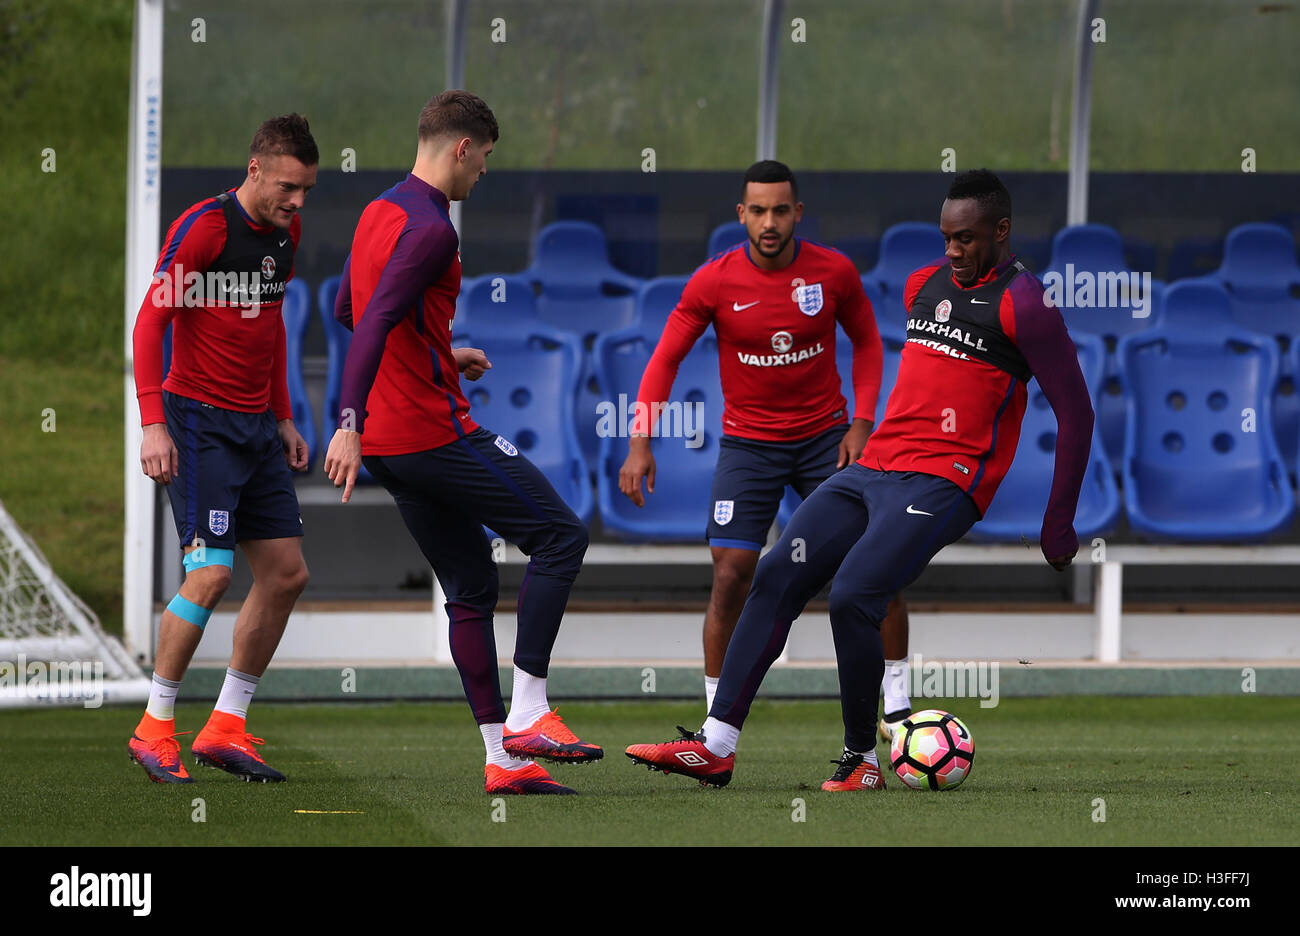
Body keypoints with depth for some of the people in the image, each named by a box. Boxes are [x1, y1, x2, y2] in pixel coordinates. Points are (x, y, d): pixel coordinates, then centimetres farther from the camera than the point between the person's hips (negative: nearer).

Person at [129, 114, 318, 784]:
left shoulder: (285, 231, 9)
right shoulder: (204, 227, -15)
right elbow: (150, 321, -16)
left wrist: (282, 416, 19)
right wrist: (153, 423, -23)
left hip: (256, 426, 8)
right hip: (201, 420, -8)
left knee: (286, 573, 5)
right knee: (211, 572, -16)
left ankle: (225, 728, 12)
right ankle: (154, 729, -4)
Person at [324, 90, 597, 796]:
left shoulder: (378, 214, 14)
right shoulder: (430, 230, -16)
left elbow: (348, 310, 26)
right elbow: (374, 321, -26)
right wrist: (350, 424, -32)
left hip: (388, 445, 9)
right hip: (437, 434, -9)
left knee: (471, 589, 12)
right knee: (560, 535, 0)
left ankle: (501, 757, 9)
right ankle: (528, 716, -6)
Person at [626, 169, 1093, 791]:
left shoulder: (1023, 305, -7)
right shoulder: (923, 285, 17)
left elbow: (1075, 413, -6)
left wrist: (1059, 529, -5)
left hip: (942, 484, -8)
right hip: (871, 469, 8)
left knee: (852, 596, -25)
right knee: (776, 577, -7)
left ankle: (862, 759, -8)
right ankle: (715, 746, -9)